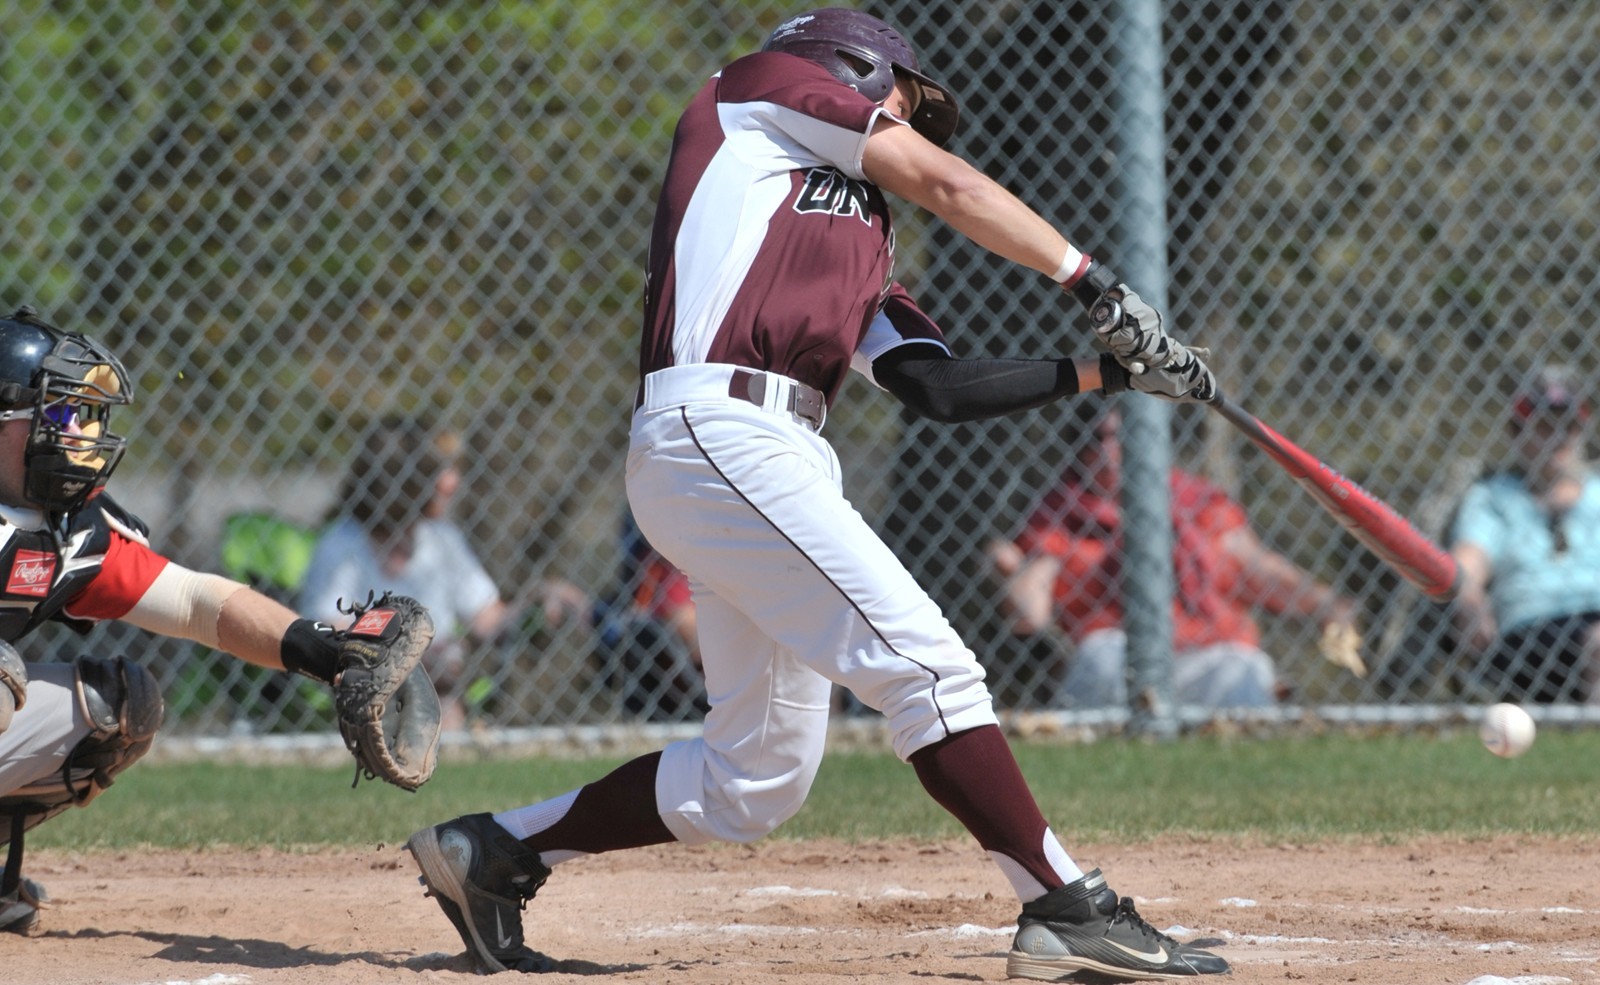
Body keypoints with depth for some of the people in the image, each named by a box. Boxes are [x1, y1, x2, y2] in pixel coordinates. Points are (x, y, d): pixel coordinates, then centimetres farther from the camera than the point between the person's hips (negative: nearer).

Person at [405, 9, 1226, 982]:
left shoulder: (859, 240, 30)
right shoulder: (760, 86, 13)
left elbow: (940, 387, 19)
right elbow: (945, 183, 6)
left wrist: (1107, 370, 14)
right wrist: (1099, 284, 6)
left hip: (788, 461, 9)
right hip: (715, 426, -9)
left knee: (759, 775, 6)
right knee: (928, 663, -16)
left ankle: (496, 850, 18)